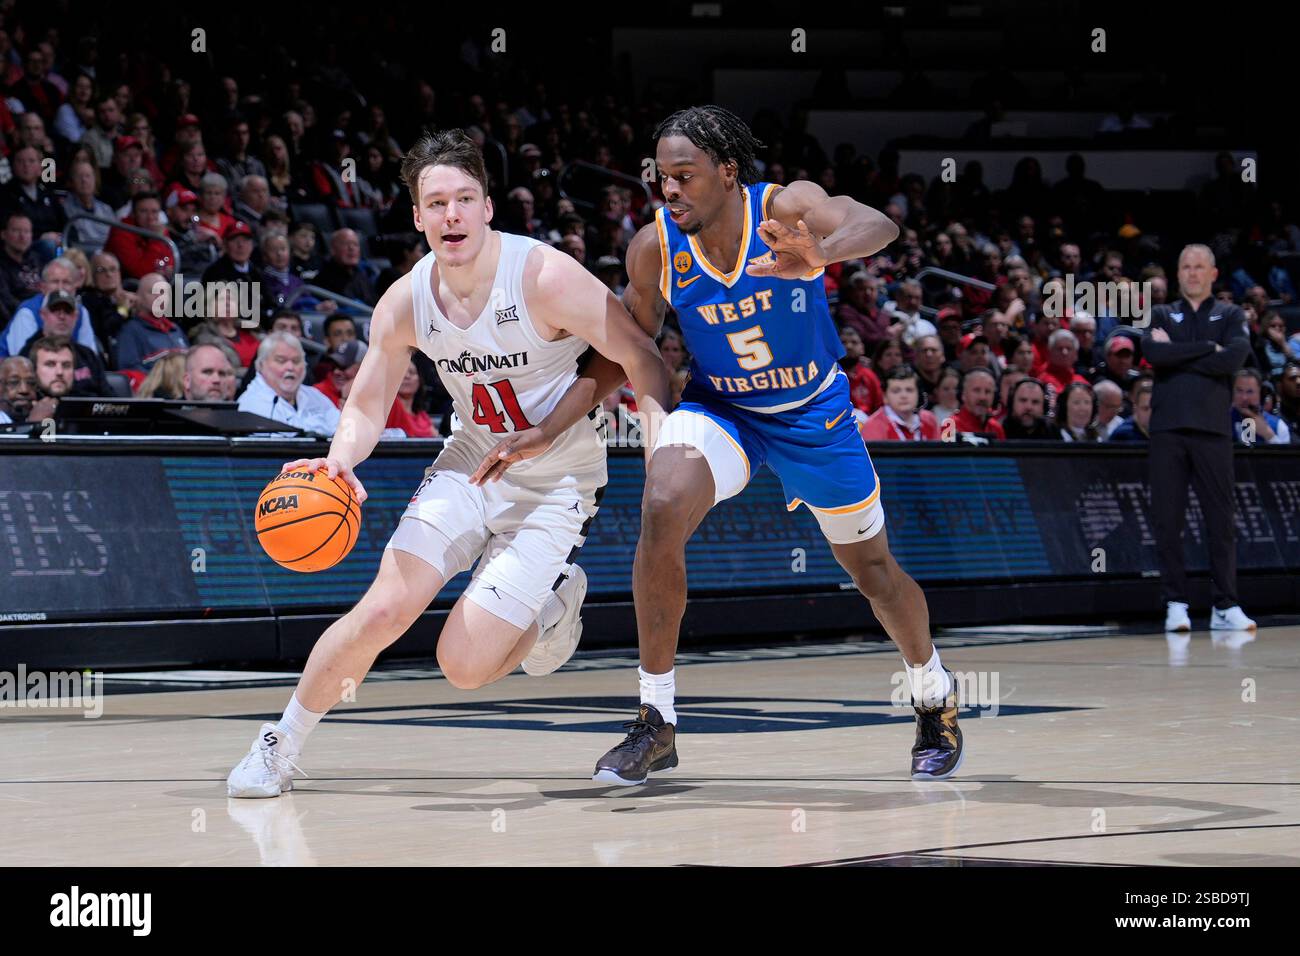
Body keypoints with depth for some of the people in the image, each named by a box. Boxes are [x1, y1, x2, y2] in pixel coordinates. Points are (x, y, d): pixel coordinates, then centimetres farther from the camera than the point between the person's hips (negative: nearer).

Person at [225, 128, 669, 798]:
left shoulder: (546, 279, -22)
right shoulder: (406, 302, -8)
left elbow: (644, 363, -17)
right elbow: (367, 405, 2)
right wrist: (340, 460, -20)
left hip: (554, 484, -4)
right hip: (470, 463, 4)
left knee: (463, 666, -13)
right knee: (383, 611, -15)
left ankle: (553, 607, 19)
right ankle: (282, 743, 7)